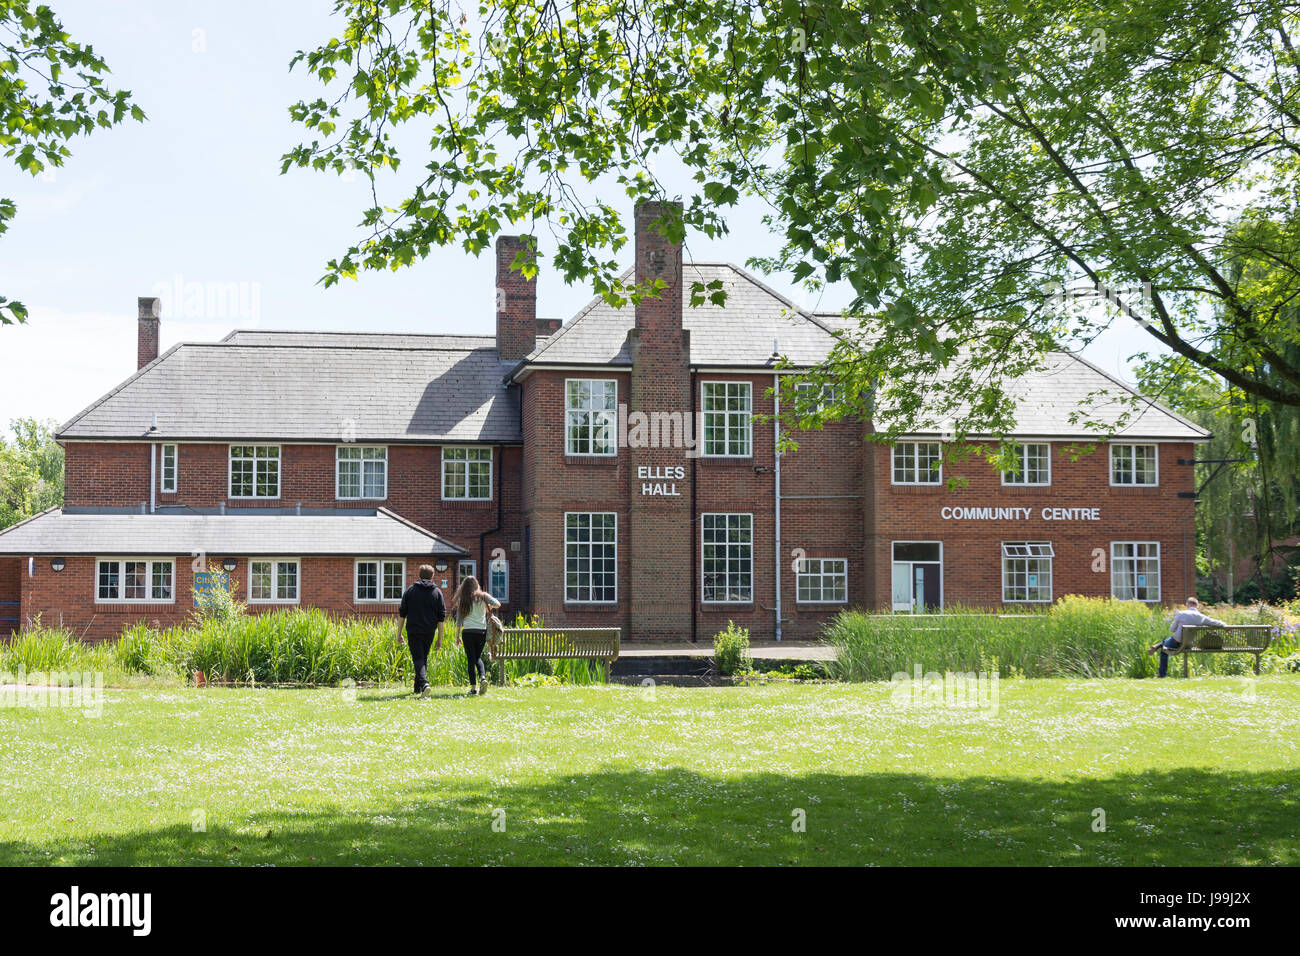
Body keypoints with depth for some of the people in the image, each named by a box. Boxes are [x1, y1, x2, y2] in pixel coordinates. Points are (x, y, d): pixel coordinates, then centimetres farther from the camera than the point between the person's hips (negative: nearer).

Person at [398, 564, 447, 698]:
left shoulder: (410, 590, 2)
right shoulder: (437, 592, 4)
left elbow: (402, 613, 0)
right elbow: (441, 617, 3)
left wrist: (399, 633, 6)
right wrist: (440, 638, 7)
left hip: (413, 631, -2)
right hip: (429, 632, 2)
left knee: (418, 658, -5)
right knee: (424, 658, 17)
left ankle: (424, 683, -28)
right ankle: (418, 688, 23)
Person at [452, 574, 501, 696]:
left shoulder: (462, 599, 3)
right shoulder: (483, 596, 3)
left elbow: (459, 618, 4)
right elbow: (497, 604, -6)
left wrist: (458, 635, 9)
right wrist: (488, 605, 16)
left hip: (468, 632, -1)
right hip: (482, 631, 1)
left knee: (471, 659, 4)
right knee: (478, 657, 15)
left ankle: (473, 687, -1)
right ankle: (483, 677, -12)